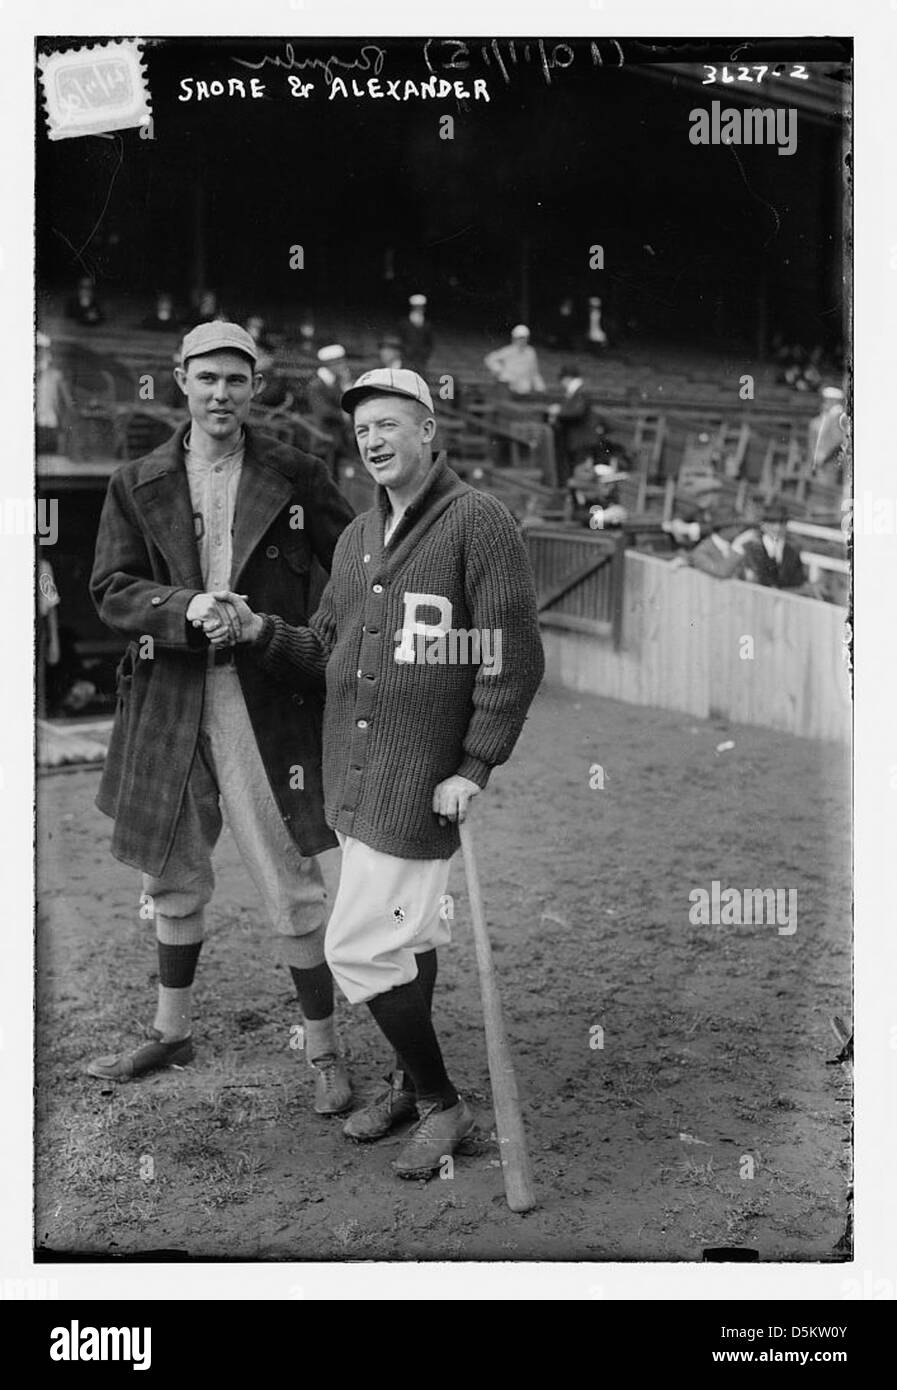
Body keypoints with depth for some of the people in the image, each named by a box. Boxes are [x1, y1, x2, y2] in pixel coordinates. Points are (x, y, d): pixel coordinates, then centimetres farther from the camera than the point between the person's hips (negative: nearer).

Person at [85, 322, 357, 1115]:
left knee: (294, 885, 0)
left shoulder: (297, 477, 1)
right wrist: (187, 610, -17)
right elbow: (111, 590, 0)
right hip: (168, 701, 3)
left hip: (269, 704, -3)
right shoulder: (137, 485, 6)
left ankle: (323, 1051, 15)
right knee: (173, 876, 17)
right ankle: (173, 1031, 36)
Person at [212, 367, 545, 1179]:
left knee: (359, 948, -7)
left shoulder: (478, 520, -9)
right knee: (406, 937, 18)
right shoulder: (356, 538, 15)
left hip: (423, 783, -7)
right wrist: (261, 632, -2)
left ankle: (443, 1104, 12)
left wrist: (475, 767, -17)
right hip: (355, 777, 7)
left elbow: (514, 660, -13)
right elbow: (326, 655, 16)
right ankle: (414, 1082, 35)